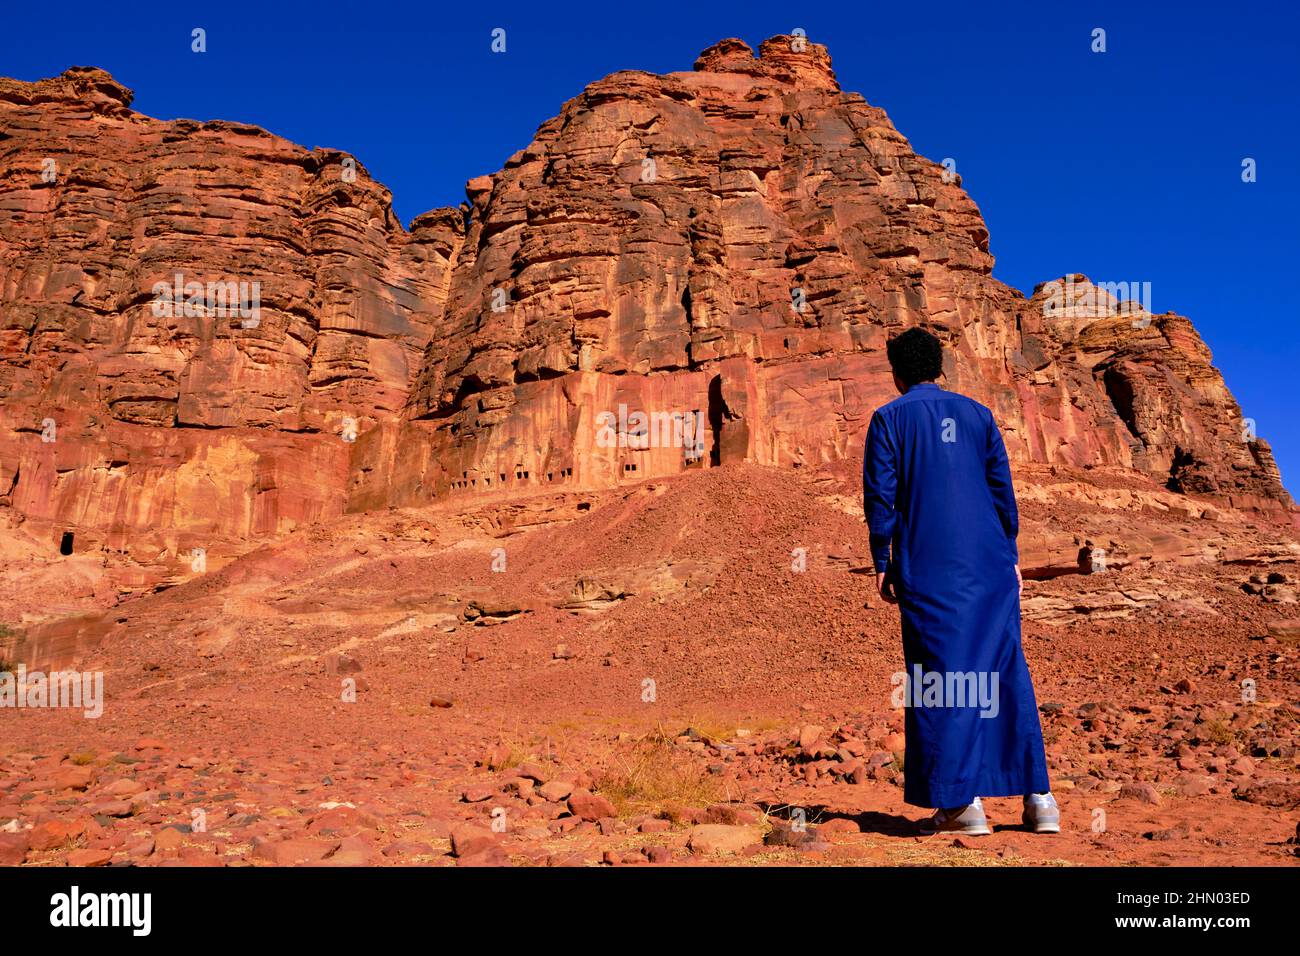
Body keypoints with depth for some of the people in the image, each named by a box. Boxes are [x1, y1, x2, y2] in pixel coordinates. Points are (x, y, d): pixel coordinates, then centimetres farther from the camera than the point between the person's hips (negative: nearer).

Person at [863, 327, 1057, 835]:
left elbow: (880, 496, -5)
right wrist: (1010, 555, 16)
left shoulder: (889, 419, 2)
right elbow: (1003, 489, 11)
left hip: (928, 568, -4)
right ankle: (1037, 797, 10)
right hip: (990, 563, 4)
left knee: (938, 678, 0)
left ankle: (961, 802, 0)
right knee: (1006, 670, 9)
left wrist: (882, 563, 1)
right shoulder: (977, 413, 12)